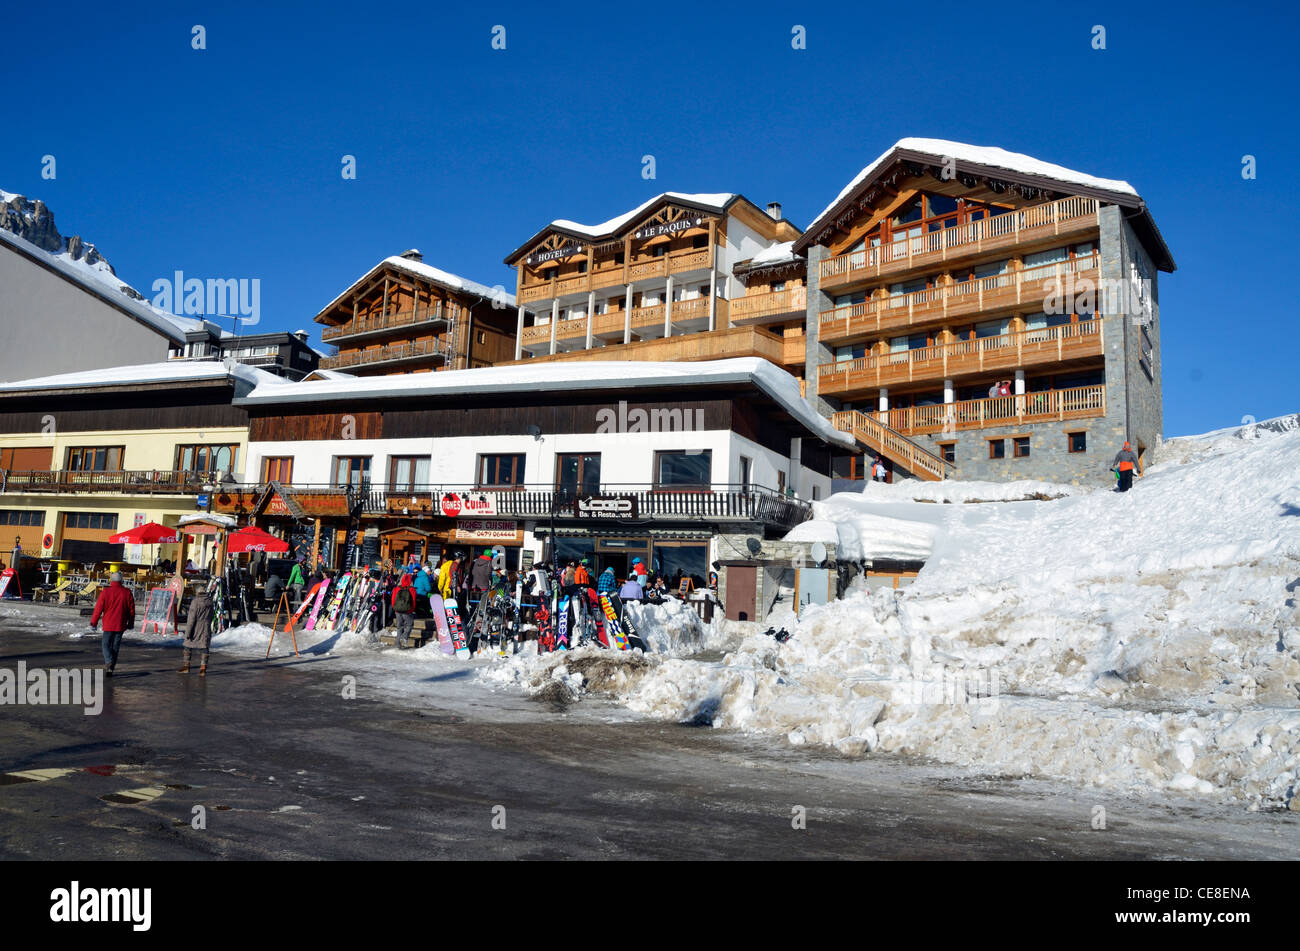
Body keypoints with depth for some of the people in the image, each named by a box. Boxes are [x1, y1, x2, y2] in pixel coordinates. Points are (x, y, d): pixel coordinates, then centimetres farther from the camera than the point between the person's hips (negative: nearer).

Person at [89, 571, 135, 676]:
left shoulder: (105, 592, -7)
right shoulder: (127, 592, 0)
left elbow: (98, 609, -5)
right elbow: (132, 610, 4)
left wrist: (93, 623, 6)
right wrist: (130, 624, 15)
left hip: (108, 624, -2)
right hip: (121, 625, 2)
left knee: (106, 645, 7)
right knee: (115, 647, 10)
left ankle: (109, 663, -17)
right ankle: (110, 669, 12)